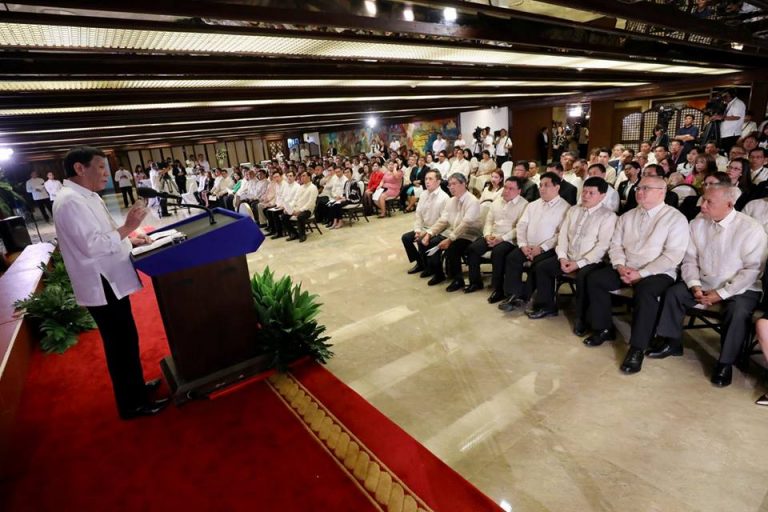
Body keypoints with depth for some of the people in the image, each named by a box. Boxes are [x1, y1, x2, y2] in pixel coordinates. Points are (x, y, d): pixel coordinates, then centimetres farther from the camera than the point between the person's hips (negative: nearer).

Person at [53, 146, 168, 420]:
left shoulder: (87, 196, 11)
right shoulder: (70, 201, -20)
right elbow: (92, 245, -27)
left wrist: (130, 239, 9)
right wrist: (127, 227, -24)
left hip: (110, 280, 10)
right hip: (101, 286, -10)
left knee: (126, 340, 21)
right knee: (120, 345, 3)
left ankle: (136, 386, 39)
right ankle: (132, 404, 20)